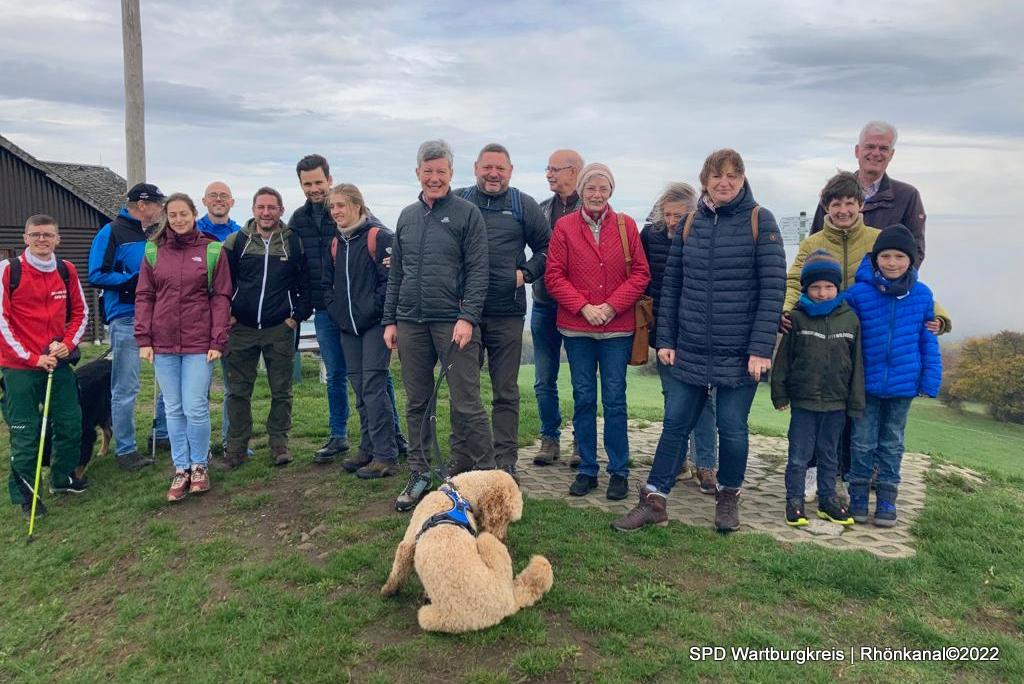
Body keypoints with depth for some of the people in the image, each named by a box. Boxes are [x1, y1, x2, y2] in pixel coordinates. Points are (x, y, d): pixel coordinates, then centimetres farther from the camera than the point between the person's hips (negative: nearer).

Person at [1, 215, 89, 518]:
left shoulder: (67, 270, 4)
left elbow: (80, 312, 12)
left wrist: (68, 342, -4)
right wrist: (31, 357, -13)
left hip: (59, 362, 4)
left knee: (71, 422, 9)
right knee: (25, 433, 2)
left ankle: (63, 477, 30)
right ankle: (24, 493, 17)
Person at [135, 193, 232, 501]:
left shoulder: (211, 251, 0)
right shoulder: (153, 251, 7)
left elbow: (221, 298, -2)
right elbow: (144, 297, 8)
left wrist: (218, 342, -7)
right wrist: (143, 339, 0)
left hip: (198, 344, -3)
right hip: (163, 344, 3)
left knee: (195, 408, -3)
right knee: (173, 409, 9)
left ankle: (199, 466, 17)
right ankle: (181, 469, 21)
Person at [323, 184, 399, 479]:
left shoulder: (379, 237, -9)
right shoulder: (335, 244, 14)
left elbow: (390, 279, -14)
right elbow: (327, 282, 20)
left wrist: (372, 309, -14)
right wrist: (336, 311, 8)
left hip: (375, 324, -7)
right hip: (348, 327, 7)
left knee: (373, 386, -10)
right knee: (359, 388, 11)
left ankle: (386, 457, -4)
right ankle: (368, 449, 21)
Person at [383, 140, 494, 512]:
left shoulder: (467, 213, 0)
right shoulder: (407, 216, 15)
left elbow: (478, 270, -6)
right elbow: (396, 274, 17)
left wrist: (468, 317, -15)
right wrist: (390, 320, 12)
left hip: (453, 322, -5)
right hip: (411, 324, 5)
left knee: (466, 403, -5)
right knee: (417, 404, 10)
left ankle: (487, 473, 7)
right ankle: (419, 475, 21)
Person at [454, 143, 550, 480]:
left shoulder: (524, 205, 7)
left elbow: (547, 247, 11)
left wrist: (527, 273, -3)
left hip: (506, 313, -1)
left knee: (506, 391, 6)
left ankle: (505, 460, 16)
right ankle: (461, 457, 21)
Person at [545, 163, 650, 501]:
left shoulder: (626, 226, 3)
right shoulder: (564, 227, 1)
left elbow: (640, 273, 0)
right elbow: (554, 275, -1)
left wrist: (612, 306, -10)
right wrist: (583, 307, -11)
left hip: (617, 327, 0)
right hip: (577, 326, 1)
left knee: (614, 400, 3)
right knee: (583, 399, 8)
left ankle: (619, 472, 15)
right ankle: (587, 470, 20)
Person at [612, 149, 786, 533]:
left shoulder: (759, 221, -4)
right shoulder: (691, 223, 7)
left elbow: (773, 287, -9)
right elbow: (672, 284, 9)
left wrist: (762, 347, -15)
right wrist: (665, 339, 4)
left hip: (740, 353, -3)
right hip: (691, 351, 3)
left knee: (732, 428, 8)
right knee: (675, 424, 6)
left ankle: (728, 498, 30)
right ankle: (654, 502, 15)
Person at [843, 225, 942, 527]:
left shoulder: (922, 295, -4)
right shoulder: (858, 293, -11)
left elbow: (928, 341, 4)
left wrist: (931, 378, -1)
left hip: (903, 385, 2)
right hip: (866, 383, -2)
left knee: (892, 443, 14)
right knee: (863, 442, 8)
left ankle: (886, 498, 26)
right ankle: (858, 495, 23)